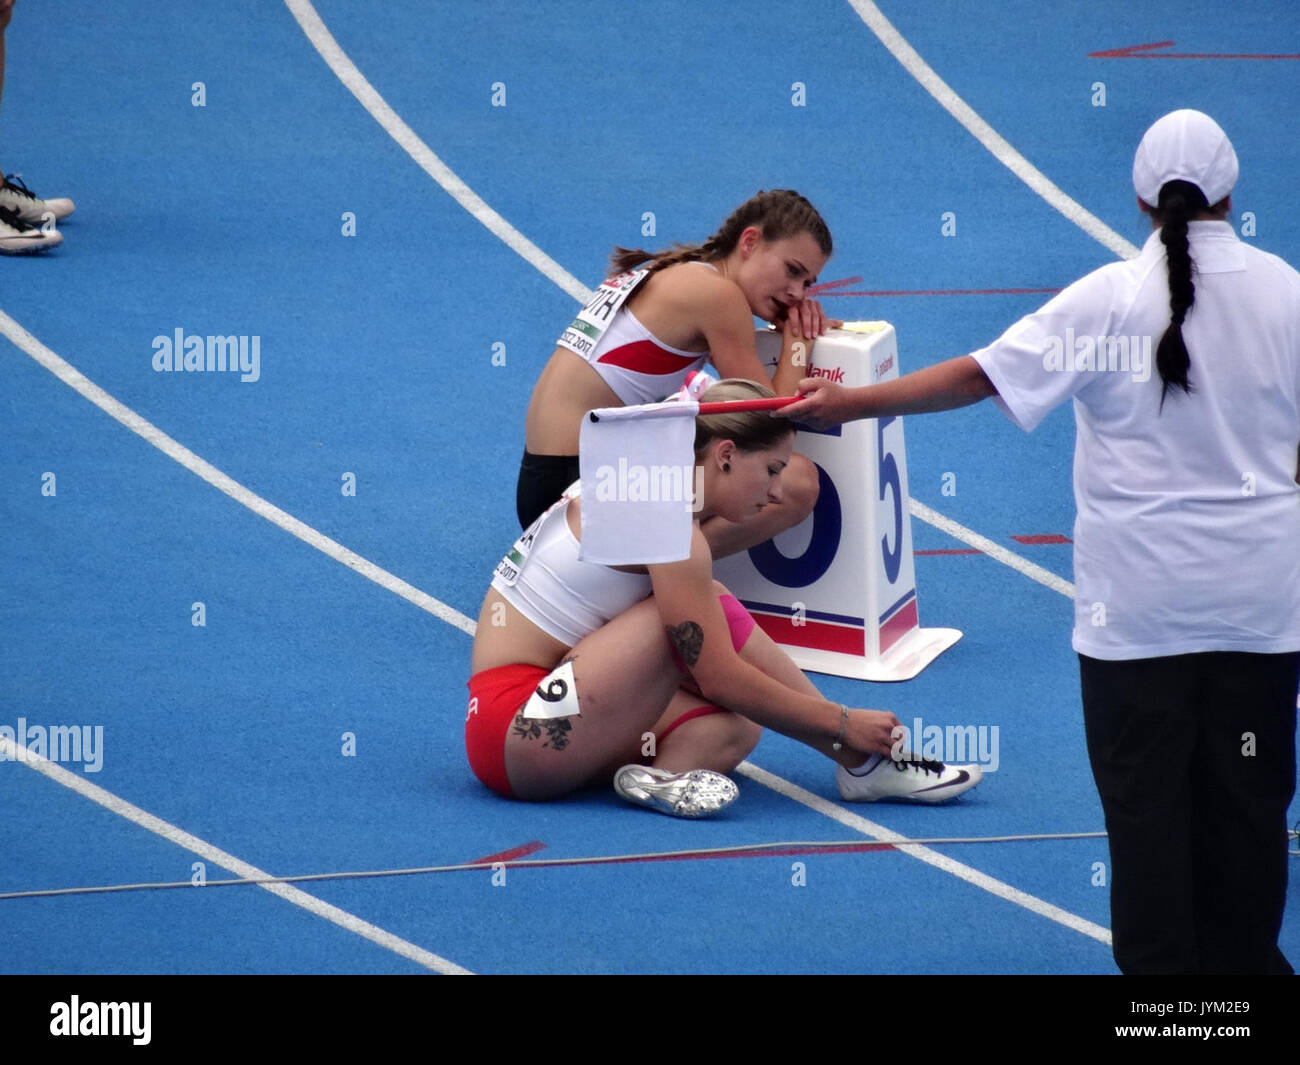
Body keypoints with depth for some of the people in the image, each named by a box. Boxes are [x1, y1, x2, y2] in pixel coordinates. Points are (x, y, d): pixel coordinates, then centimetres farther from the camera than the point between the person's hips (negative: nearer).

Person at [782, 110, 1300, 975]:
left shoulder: (1106, 300, -8)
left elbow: (978, 377, -9)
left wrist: (850, 405, -2)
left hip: (1140, 595, -2)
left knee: (1144, 790, 6)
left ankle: (1160, 958, 9)